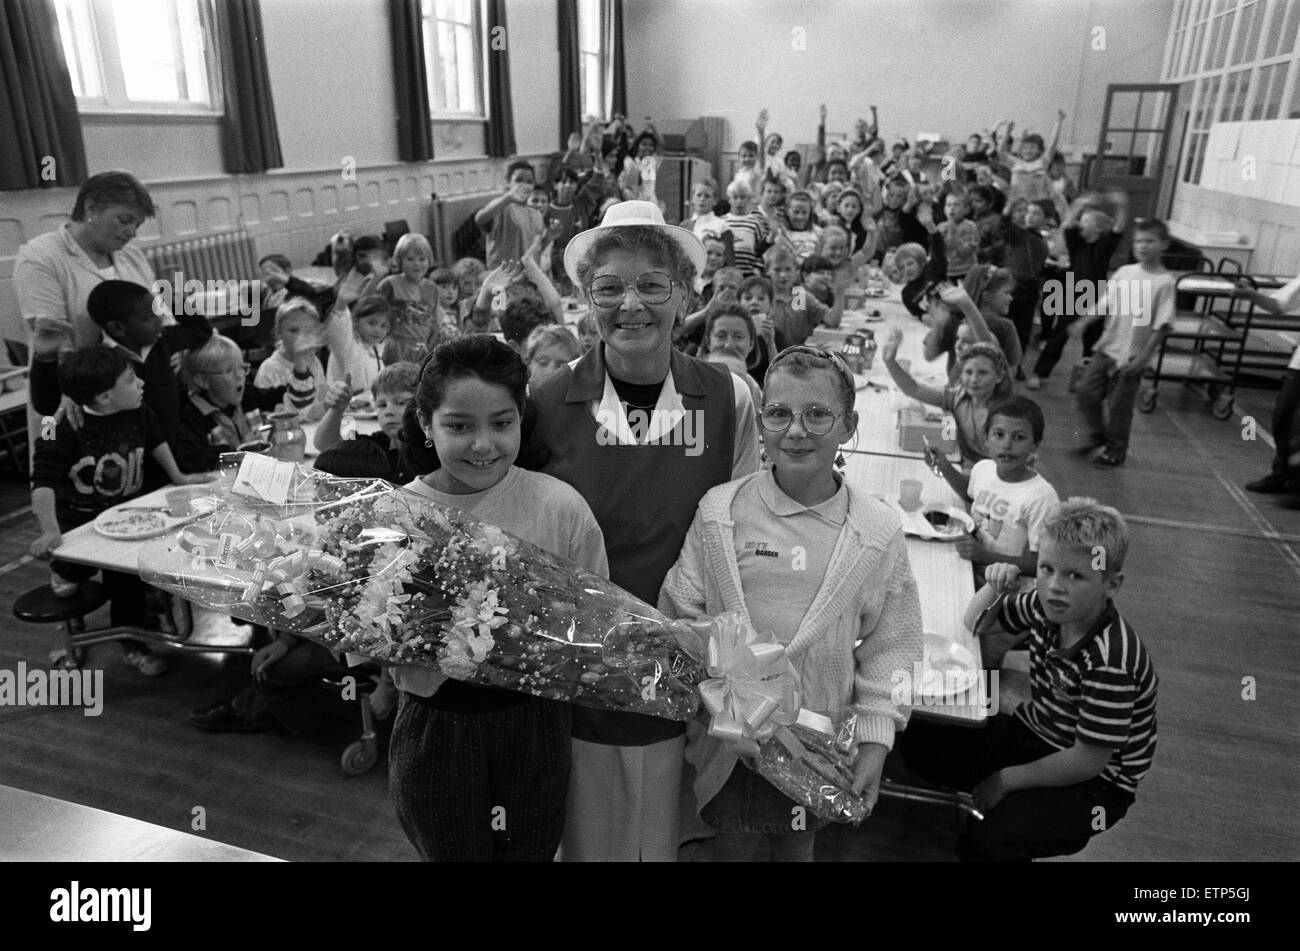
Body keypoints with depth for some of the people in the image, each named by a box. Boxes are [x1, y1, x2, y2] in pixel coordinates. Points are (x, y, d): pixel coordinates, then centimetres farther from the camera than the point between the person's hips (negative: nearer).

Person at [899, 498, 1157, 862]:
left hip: (1094, 782, -7)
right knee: (919, 742, -4)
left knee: (986, 842, -29)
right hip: (1031, 734, 7)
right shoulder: (1046, 607, -9)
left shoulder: (1111, 663, -30)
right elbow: (977, 623, 9)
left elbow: (1086, 762, -23)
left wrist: (1006, 780, -12)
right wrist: (996, 588, -13)